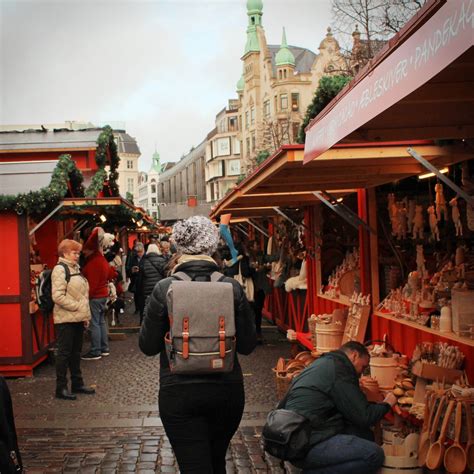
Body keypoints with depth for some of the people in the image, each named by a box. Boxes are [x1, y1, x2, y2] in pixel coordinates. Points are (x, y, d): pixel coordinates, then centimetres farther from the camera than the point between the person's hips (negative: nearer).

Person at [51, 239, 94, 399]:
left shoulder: (75, 268, 15)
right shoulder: (60, 269, -13)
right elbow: (57, 296, -21)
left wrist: (85, 314, 12)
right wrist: (77, 307, -17)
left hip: (78, 319, 8)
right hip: (66, 319, -8)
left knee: (76, 352, 15)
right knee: (64, 353, -2)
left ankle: (77, 383, 23)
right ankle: (61, 388, 5)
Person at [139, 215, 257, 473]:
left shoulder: (164, 289, -10)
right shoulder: (233, 287, -7)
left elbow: (148, 346, -4)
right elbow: (247, 345, -2)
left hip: (179, 393, -3)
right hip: (227, 390, 3)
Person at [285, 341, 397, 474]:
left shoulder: (324, 363, 19)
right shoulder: (339, 369, -11)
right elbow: (363, 417, -10)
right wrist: (387, 404, 8)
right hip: (308, 445, -11)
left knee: (365, 435, 11)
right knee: (374, 455, -16)